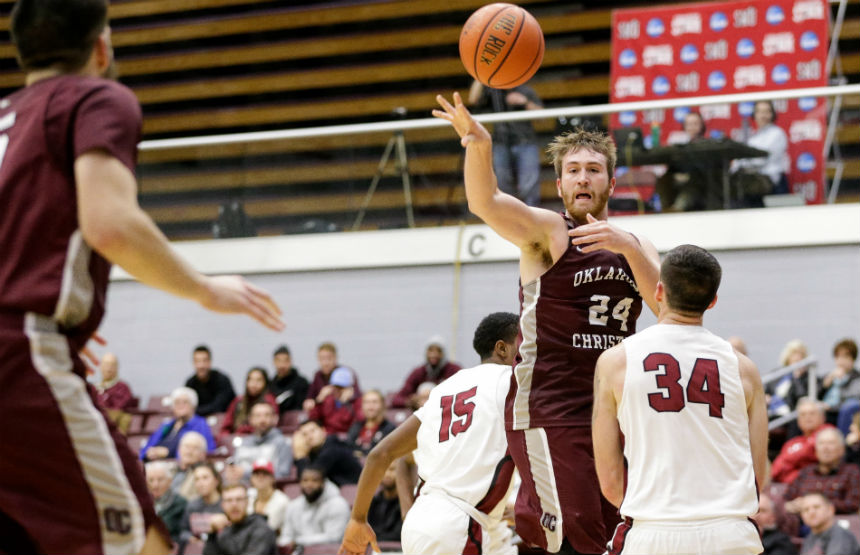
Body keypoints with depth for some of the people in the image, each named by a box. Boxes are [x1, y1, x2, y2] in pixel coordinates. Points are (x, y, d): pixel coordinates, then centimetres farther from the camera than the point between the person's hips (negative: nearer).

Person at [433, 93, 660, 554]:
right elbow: (485, 203, -22)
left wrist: (629, 248, -20)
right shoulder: (546, 232, -2)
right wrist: (479, 147, -43)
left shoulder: (636, 248, 14)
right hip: (547, 411, -6)